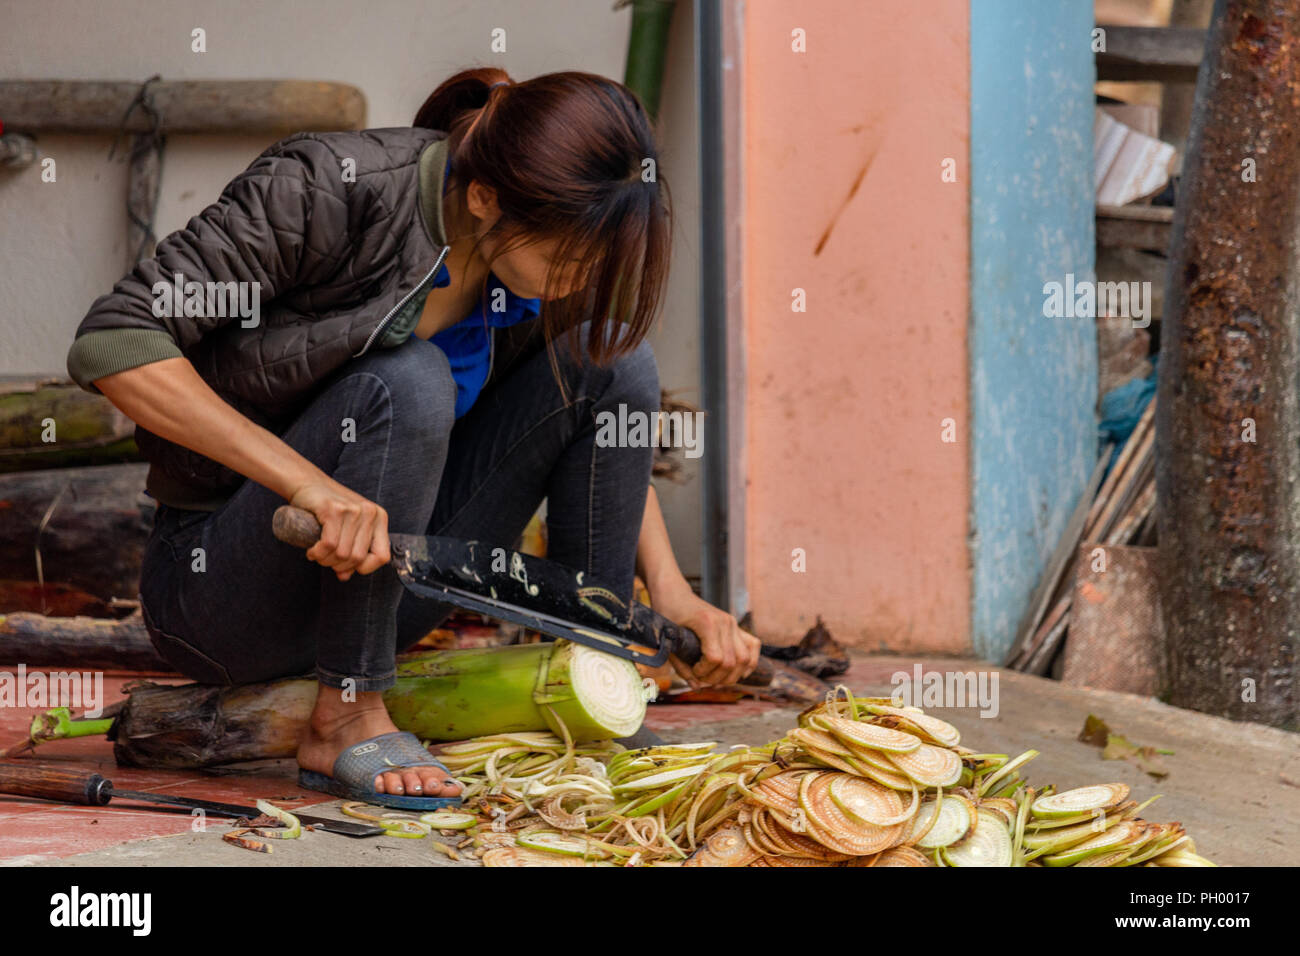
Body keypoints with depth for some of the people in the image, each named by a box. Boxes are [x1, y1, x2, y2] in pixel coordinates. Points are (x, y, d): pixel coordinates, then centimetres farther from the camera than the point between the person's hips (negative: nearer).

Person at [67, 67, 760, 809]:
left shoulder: (559, 265, -6)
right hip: (216, 583, -5)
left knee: (610, 357, -8)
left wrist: (672, 592, -4)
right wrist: (308, 481, -37)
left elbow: (617, 407, 12)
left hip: (380, 570, 6)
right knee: (406, 381, -32)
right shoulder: (328, 191, -24)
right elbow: (112, 344, -28)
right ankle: (346, 722, -21)